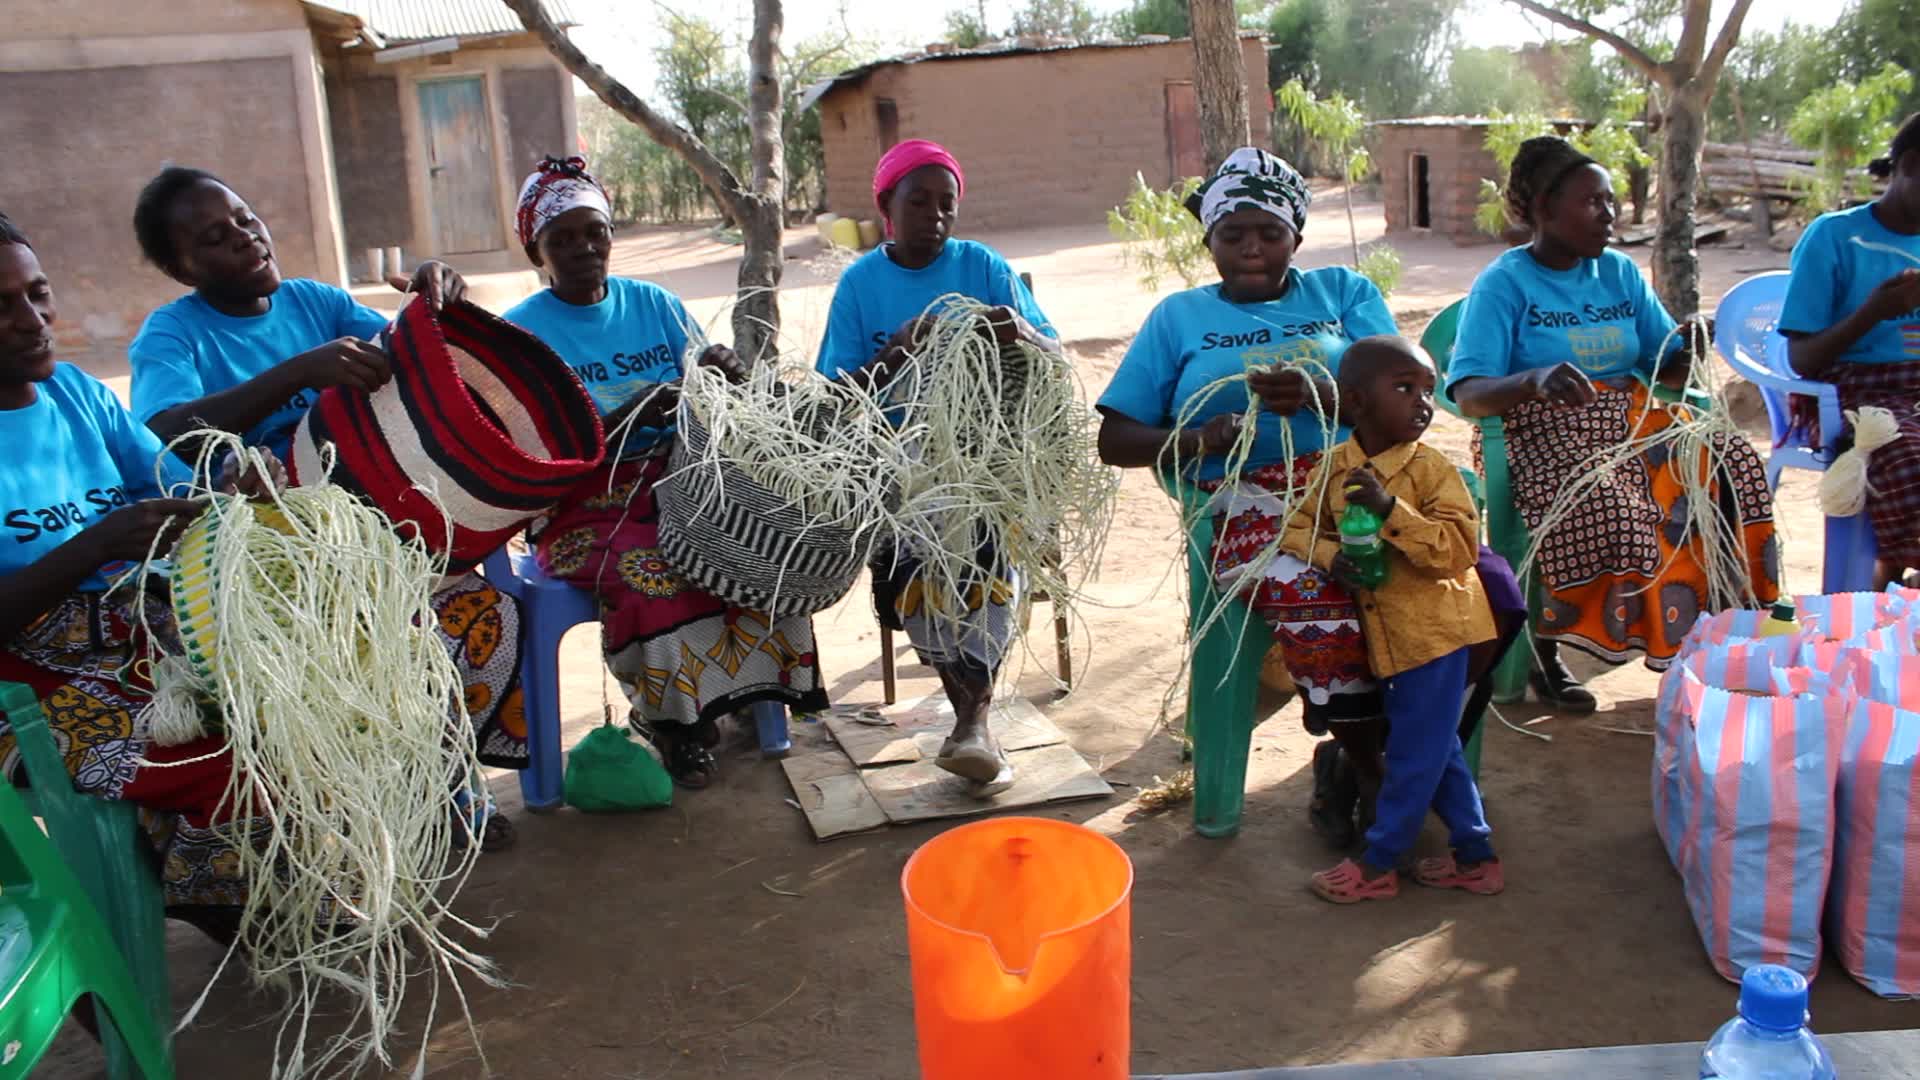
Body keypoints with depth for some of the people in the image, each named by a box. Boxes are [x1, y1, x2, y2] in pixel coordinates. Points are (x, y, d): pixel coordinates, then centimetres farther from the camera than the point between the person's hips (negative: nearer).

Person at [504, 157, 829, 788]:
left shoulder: (654, 304, 13)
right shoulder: (522, 331, 0)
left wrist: (721, 375, -13)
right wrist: (633, 415, -23)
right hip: (583, 505, -3)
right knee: (653, 569, -33)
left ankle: (750, 687, -7)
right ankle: (672, 719, -10)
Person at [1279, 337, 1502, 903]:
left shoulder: (1431, 468, -14)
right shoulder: (1336, 465, 1)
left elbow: (1460, 548, -21)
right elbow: (1298, 527, 7)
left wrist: (1391, 509, -31)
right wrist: (1329, 555, -15)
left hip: (1435, 627, -6)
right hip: (1384, 632, 6)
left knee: (1415, 749, 4)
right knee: (1435, 746, 17)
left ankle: (1378, 864, 17)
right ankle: (1475, 853, 31)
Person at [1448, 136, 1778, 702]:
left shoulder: (1620, 273, 15)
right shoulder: (1504, 284, -3)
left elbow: (1668, 374, 13)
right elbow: (1469, 394, -15)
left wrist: (1689, 349, -11)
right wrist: (1536, 381, -34)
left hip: (1635, 421, 6)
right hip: (1546, 432, -6)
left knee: (1735, 467, -20)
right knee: (1607, 507, -35)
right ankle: (1544, 645, -14)